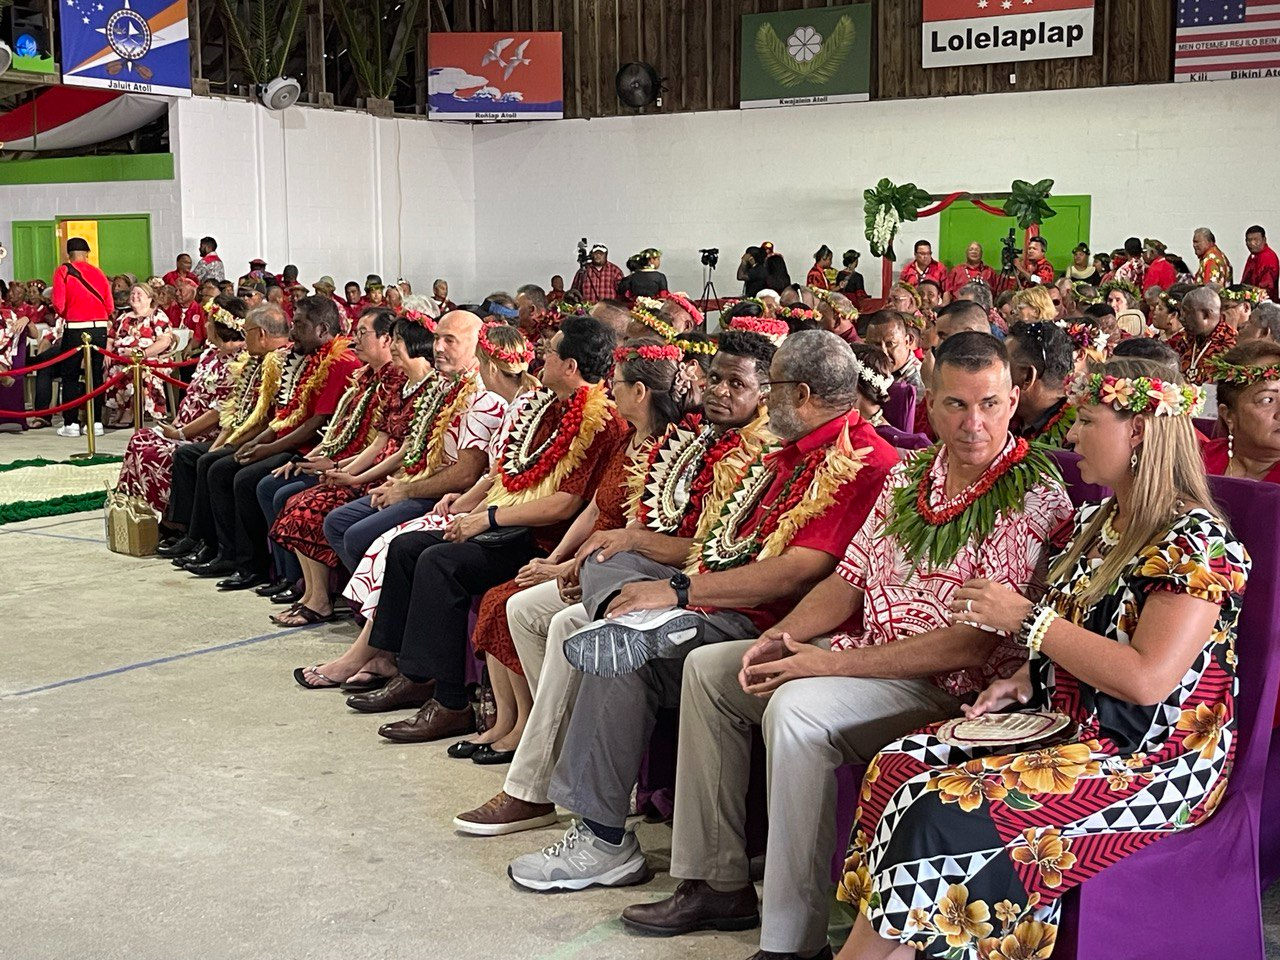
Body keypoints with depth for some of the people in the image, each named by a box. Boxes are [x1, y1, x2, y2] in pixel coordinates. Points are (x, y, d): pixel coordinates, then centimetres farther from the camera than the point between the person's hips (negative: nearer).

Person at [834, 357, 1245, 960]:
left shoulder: (1195, 542, -16)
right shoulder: (1096, 522, 12)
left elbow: (1146, 680, -25)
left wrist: (1026, 619, -18)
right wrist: (1026, 681, 1)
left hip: (1150, 760, -9)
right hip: (1064, 725, 9)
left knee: (941, 813, -25)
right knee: (899, 766, -12)